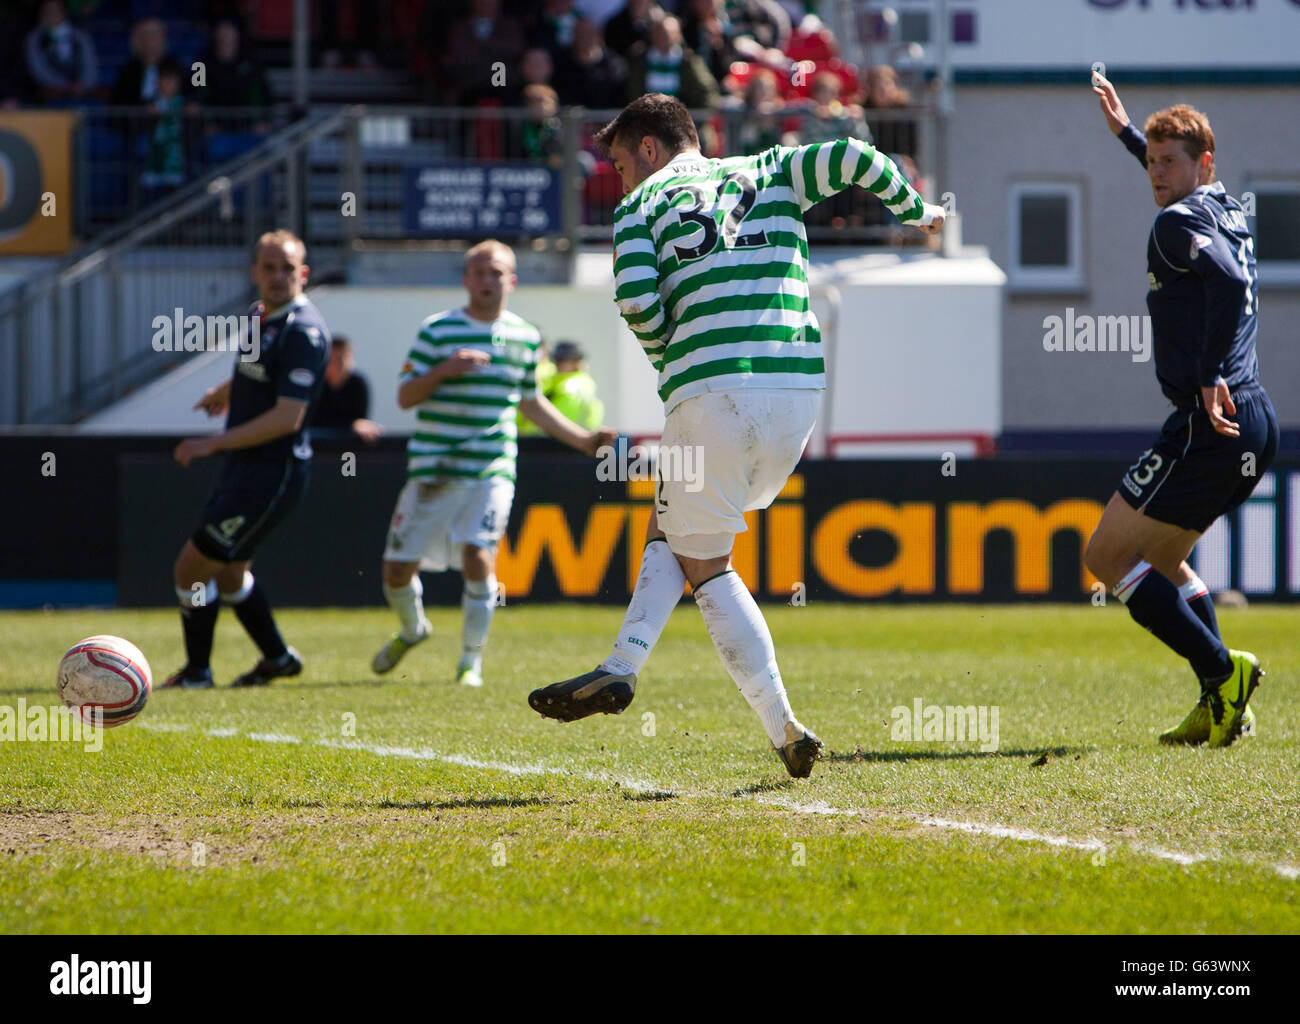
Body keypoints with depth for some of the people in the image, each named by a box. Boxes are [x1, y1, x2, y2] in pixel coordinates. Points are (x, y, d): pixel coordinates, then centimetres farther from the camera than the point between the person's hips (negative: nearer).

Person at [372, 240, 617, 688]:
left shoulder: (525, 337, 9)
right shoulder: (438, 331, -2)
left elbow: (532, 403, 23)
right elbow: (405, 396, -4)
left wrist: (585, 440, 19)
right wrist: (443, 370, -21)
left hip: (492, 470, 1)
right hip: (433, 468, -1)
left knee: (478, 558, -19)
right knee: (398, 568, 1)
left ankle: (471, 660, -1)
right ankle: (413, 628, 35)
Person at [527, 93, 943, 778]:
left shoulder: (640, 208, 9)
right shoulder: (769, 173, 18)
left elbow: (635, 299, -7)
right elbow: (851, 156, 5)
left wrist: (666, 360, 10)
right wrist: (914, 208, 21)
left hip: (713, 388, -5)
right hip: (800, 383, 5)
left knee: (705, 566, 10)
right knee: (670, 524, 20)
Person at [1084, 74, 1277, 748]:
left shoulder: (1178, 221, -11)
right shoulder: (1228, 212, 17)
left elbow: (1229, 281, -31)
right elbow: (1186, 181, 43)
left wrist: (1210, 375, -29)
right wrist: (1126, 131, 50)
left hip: (1210, 424, -10)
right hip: (1253, 420, 10)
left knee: (1108, 558, -3)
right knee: (1160, 556, 24)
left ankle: (1221, 672, -12)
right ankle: (1220, 706, 14)